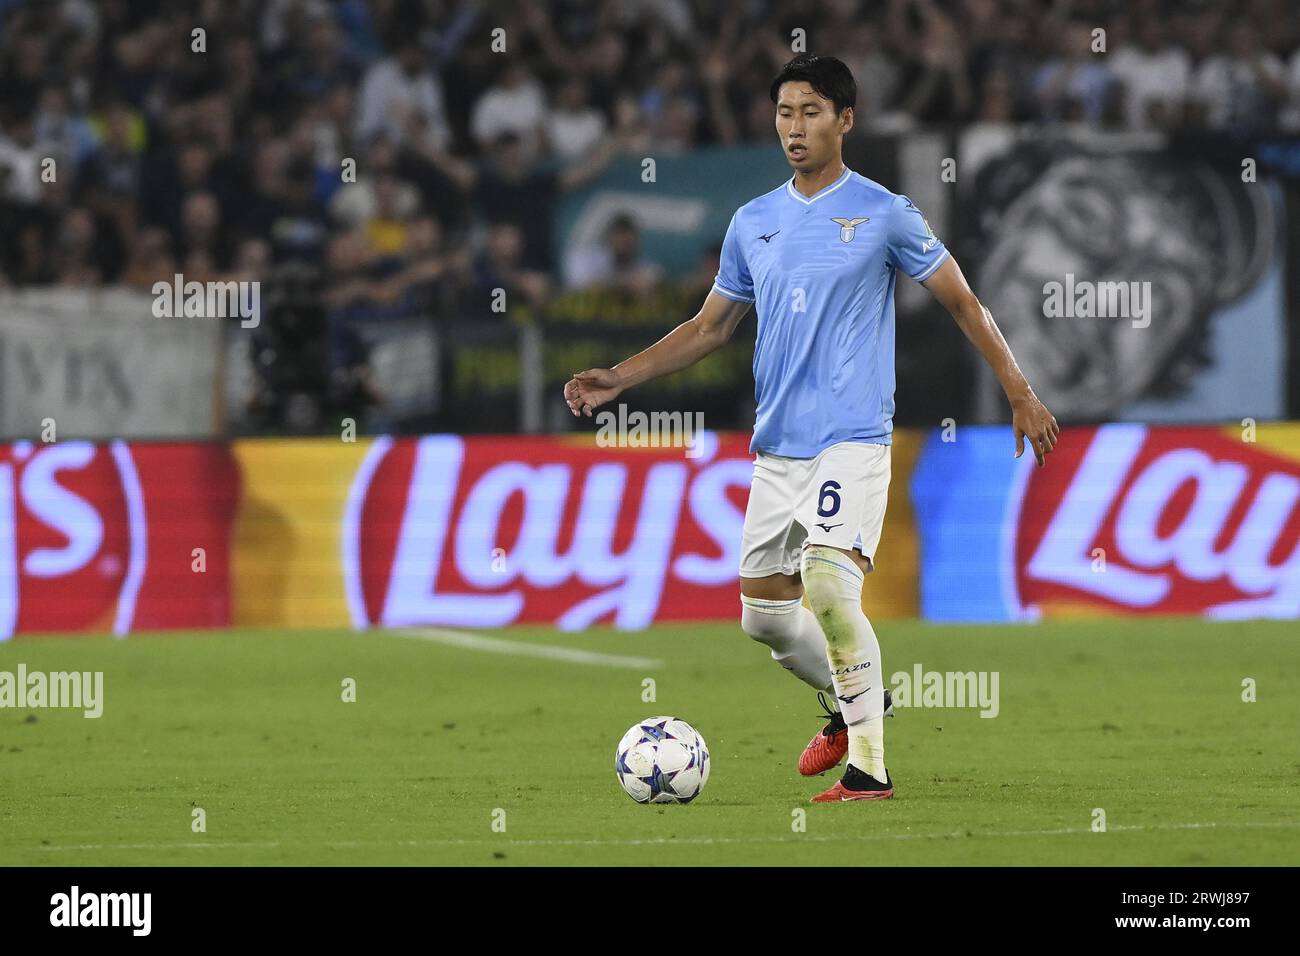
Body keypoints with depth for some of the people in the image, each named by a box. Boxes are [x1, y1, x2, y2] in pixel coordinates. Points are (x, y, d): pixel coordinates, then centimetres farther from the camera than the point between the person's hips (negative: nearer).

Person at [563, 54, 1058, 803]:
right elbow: (711, 327, 19)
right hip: (777, 446, 6)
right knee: (764, 613, 8)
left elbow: (963, 303, 4)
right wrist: (618, 380, 9)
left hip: (852, 439, -6)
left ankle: (869, 768, -14)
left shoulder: (884, 215, -3)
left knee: (829, 591, -22)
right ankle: (857, 700, 34)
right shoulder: (753, 224, 11)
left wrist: (1021, 395, 0)